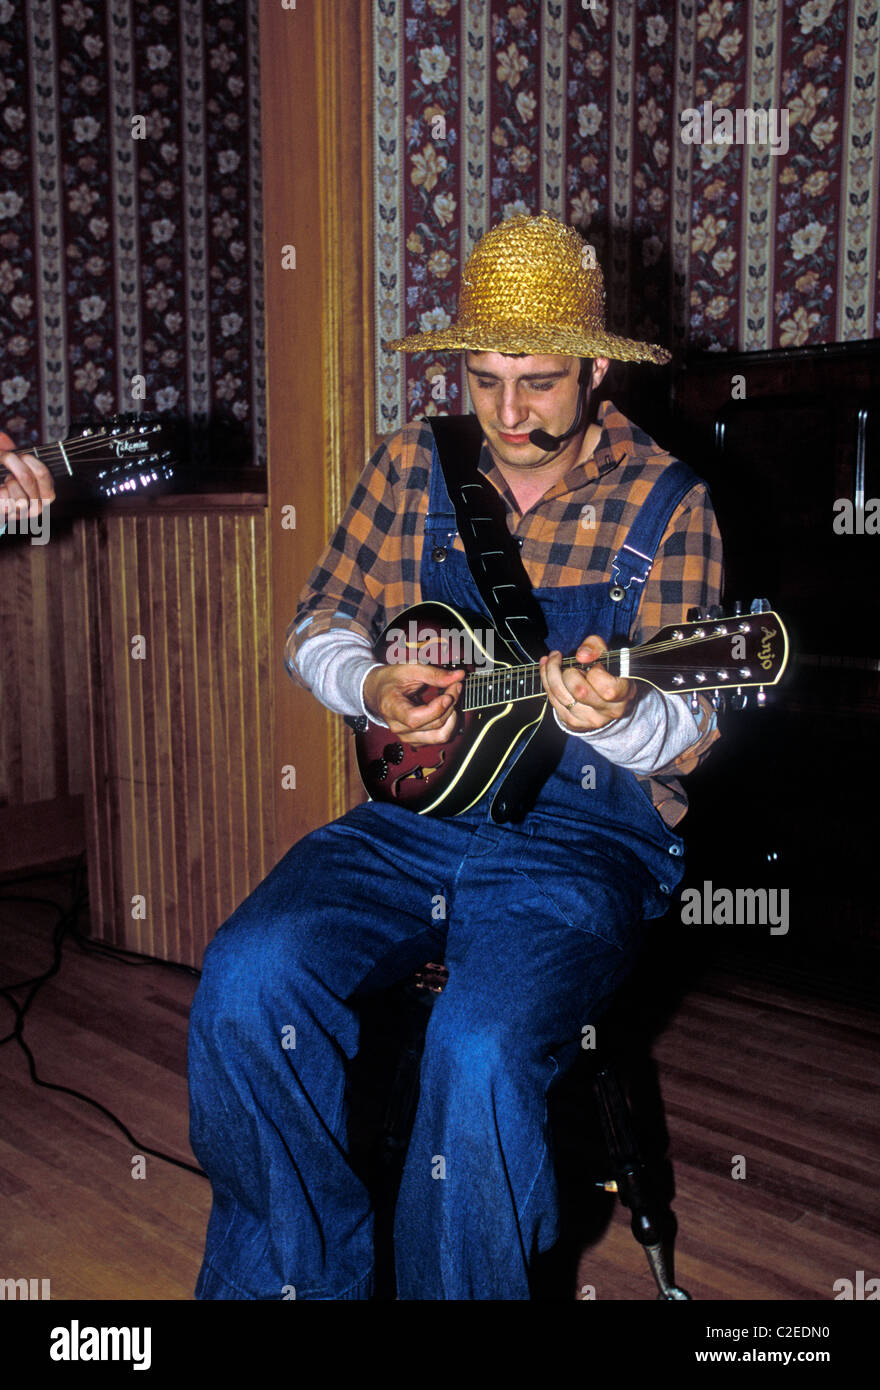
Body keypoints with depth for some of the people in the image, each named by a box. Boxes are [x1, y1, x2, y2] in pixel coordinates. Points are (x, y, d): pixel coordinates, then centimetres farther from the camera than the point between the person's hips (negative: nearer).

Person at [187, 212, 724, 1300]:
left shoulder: (665, 502, -1)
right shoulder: (412, 465, 8)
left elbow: (692, 728, -5)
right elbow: (317, 624, 15)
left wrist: (621, 716, -29)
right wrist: (373, 689, -8)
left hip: (585, 830, -3)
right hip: (416, 801, 4)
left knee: (482, 1045, -30)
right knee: (246, 977, -20)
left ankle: (455, 1285, 0)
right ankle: (302, 1275, 2)